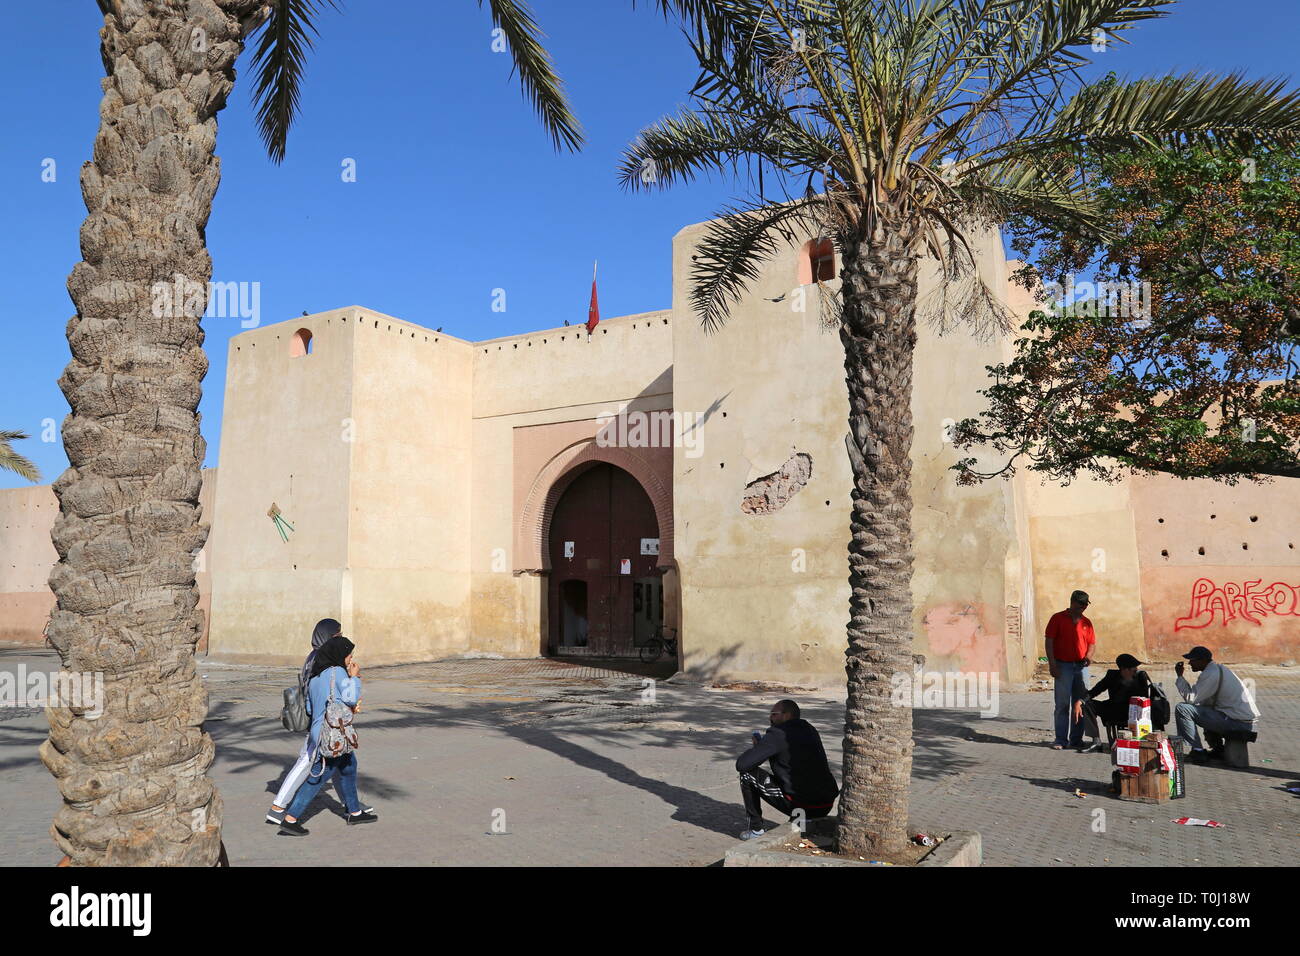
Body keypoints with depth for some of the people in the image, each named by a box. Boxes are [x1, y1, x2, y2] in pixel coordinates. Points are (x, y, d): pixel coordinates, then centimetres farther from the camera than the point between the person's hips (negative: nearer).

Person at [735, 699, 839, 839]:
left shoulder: (777, 734, -11)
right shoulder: (810, 730, 12)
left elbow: (741, 764, -11)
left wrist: (757, 746, 9)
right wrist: (762, 744, 23)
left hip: (802, 806, -7)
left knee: (747, 774, 4)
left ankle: (757, 828, 13)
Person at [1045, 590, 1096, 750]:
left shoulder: (1086, 622, 13)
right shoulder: (1058, 618, 0)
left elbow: (1091, 643, 17)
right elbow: (1049, 641, -4)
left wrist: (1089, 656, -6)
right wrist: (1052, 664, -12)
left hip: (1081, 666, 5)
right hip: (1063, 666, -5)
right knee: (1062, 704, -5)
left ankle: (1077, 738, 15)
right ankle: (1061, 740, -2)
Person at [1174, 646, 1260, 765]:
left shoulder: (1211, 674, -15)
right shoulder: (1218, 668, 17)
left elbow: (1191, 698, -16)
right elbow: (1207, 701, 20)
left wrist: (1180, 676, -8)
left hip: (1238, 723, -10)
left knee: (1181, 709, -14)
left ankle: (1198, 751, -6)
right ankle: (1218, 750, 27)